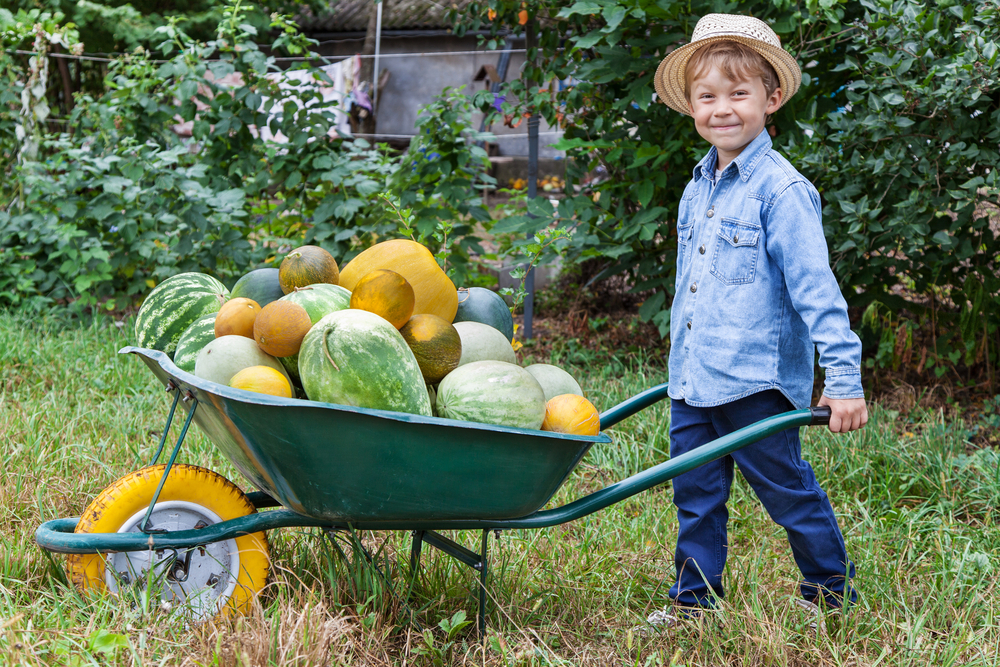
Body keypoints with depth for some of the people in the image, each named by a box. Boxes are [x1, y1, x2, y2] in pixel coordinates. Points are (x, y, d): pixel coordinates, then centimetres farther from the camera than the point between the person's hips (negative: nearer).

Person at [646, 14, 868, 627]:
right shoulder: (699, 186, 10)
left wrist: (844, 379, -18)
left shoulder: (781, 190, -14)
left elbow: (816, 288, -17)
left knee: (787, 490, 7)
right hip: (693, 379, 7)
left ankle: (834, 589, 26)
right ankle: (695, 599, 26)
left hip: (755, 378, -7)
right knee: (696, 495, 13)